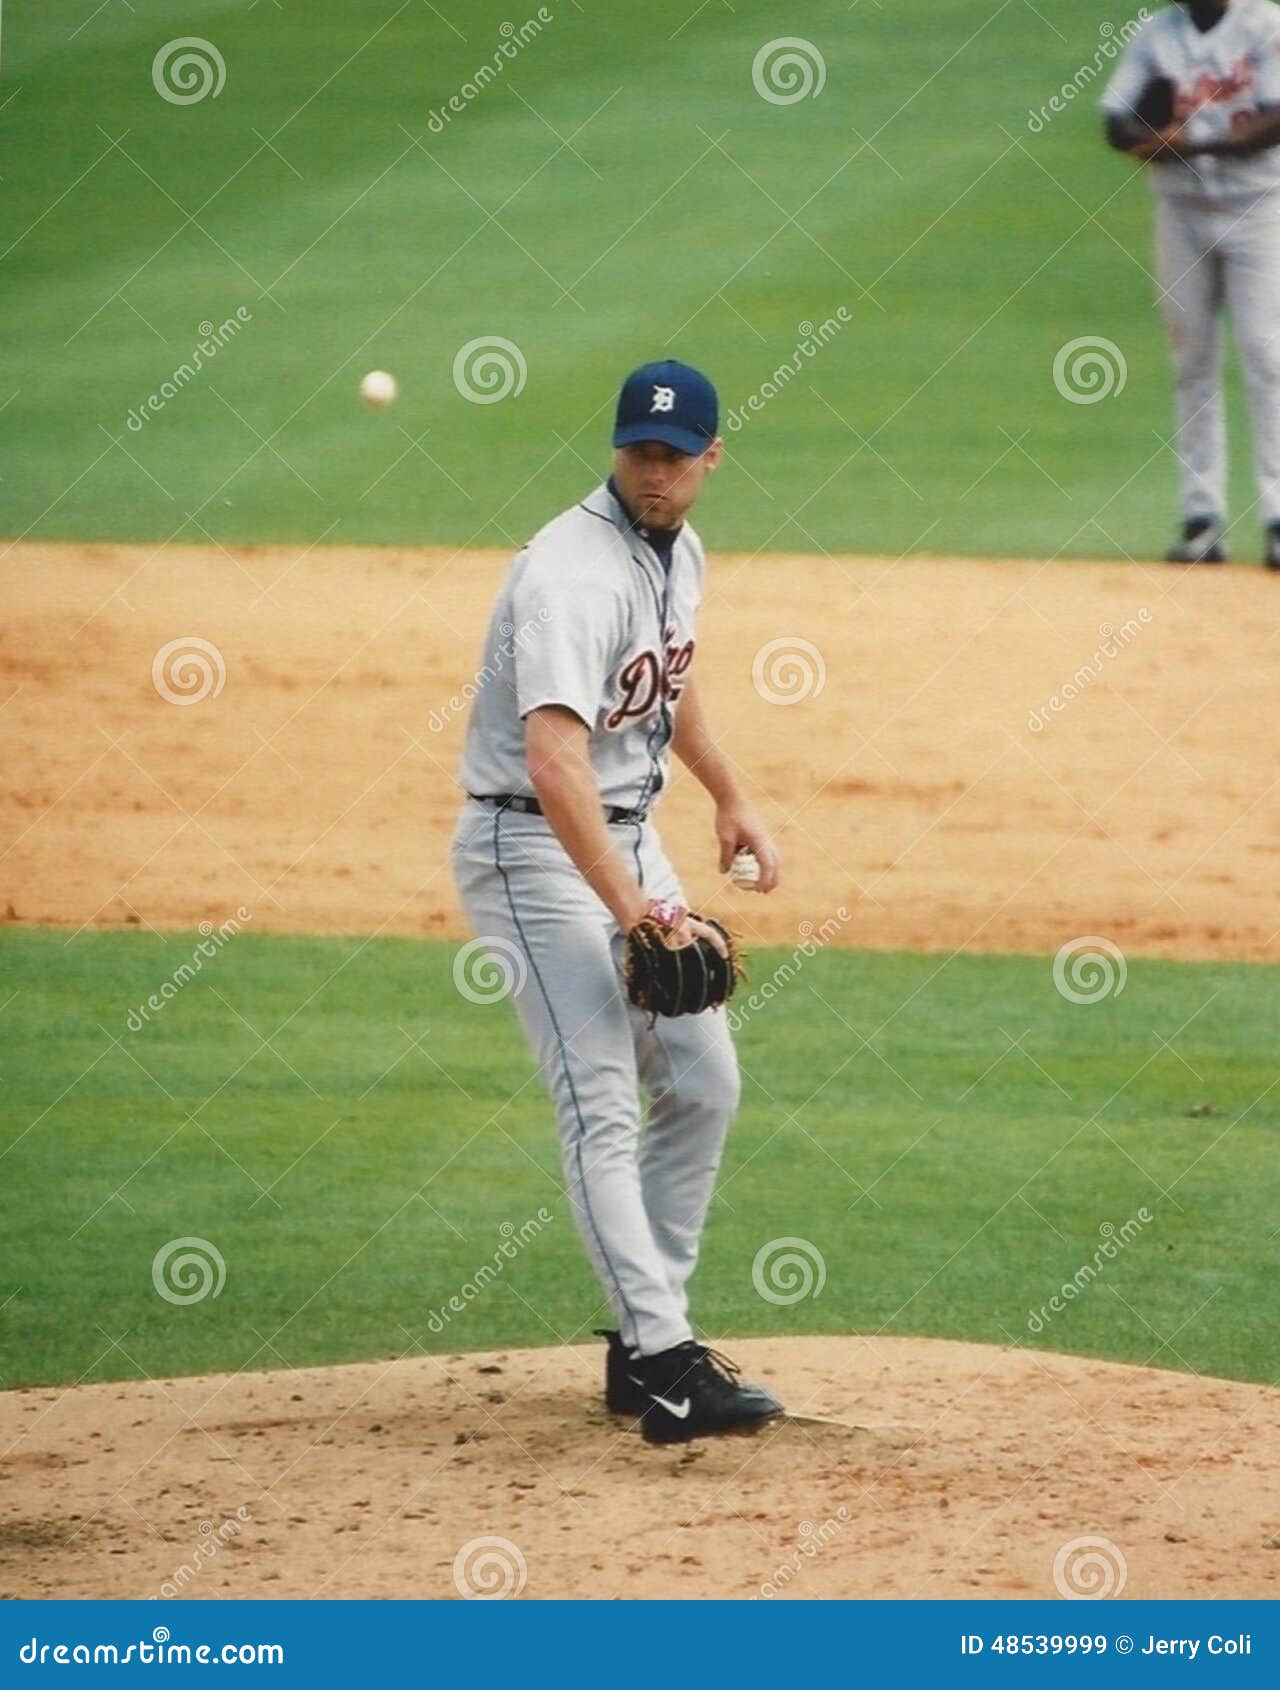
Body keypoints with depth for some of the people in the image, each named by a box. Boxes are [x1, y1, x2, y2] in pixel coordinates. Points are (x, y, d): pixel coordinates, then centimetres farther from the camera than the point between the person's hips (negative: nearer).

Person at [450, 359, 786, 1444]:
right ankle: (665, 1367, -23)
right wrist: (631, 908, -42)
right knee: (603, 1104, -16)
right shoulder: (572, 574, -25)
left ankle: (646, 1342, 17)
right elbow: (554, 760, -37)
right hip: (533, 847, -9)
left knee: (703, 1083, 9)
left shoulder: (679, 552, 5)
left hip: (629, 838, 9)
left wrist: (731, 796, 27)